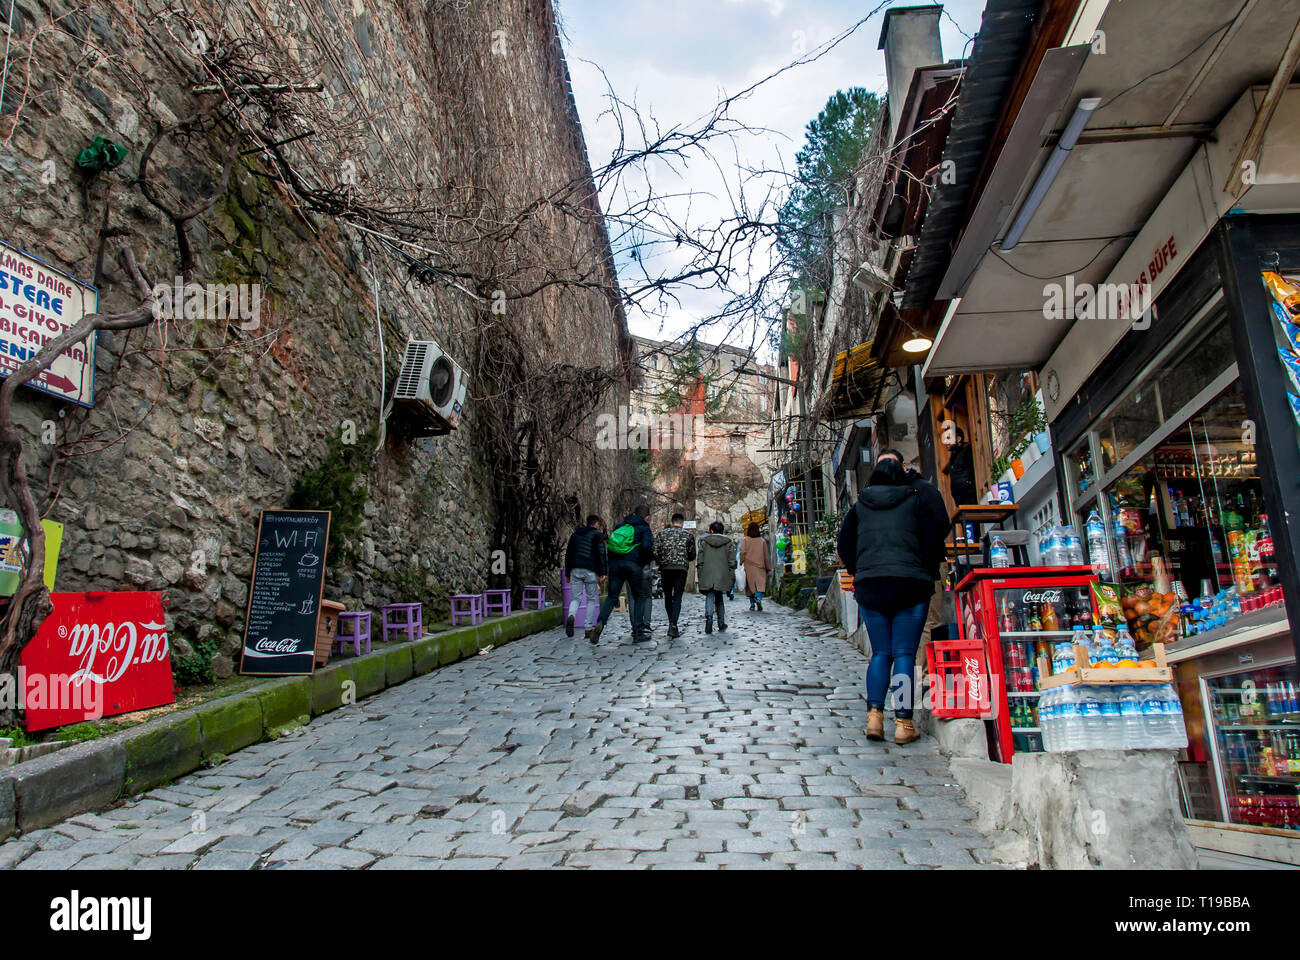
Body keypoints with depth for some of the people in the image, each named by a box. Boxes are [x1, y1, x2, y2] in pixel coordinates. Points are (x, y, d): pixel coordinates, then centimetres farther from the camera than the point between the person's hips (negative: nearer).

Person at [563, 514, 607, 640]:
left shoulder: (575, 534, 19)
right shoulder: (597, 535, 4)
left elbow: (568, 554, 19)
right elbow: (602, 554, -8)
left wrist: (567, 573, 23)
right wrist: (603, 573, -9)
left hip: (575, 570, 3)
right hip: (591, 571, -3)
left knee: (575, 598, 7)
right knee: (591, 599, 8)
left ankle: (571, 616, -25)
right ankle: (589, 630, 5)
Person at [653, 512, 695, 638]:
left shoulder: (662, 533, 8)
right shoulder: (688, 534, 8)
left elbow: (655, 552, 1)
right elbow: (692, 555, 8)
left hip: (665, 568, 1)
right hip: (681, 568, -1)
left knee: (668, 597, 15)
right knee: (677, 598, -1)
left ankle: (672, 623, 21)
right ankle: (673, 626, -12)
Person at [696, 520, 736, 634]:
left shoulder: (704, 541, 5)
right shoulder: (729, 542, 5)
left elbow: (700, 561, 4)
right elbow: (732, 562, 3)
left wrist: (699, 576, 8)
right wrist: (731, 578, 7)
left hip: (707, 576, -1)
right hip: (722, 577, 1)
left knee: (709, 597, -1)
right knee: (719, 599, 14)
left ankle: (709, 617, -28)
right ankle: (721, 625, 16)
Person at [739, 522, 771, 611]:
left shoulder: (745, 540, 1)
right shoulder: (762, 541, 4)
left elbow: (742, 553, -9)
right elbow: (766, 556, 8)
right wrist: (768, 568, 13)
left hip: (749, 567, 0)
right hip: (760, 567, 0)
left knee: (750, 585, 8)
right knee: (760, 584, -3)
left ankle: (752, 604, 9)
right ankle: (758, 598, -28)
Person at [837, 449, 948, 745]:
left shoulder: (860, 505, 13)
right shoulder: (919, 497, 4)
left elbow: (844, 545, 15)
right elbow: (936, 534, -2)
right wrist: (928, 571, 8)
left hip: (868, 585, 3)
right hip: (910, 584, -3)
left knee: (880, 653, 11)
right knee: (905, 654, 0)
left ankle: (874, 715, 1)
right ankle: (903, 723, -1)